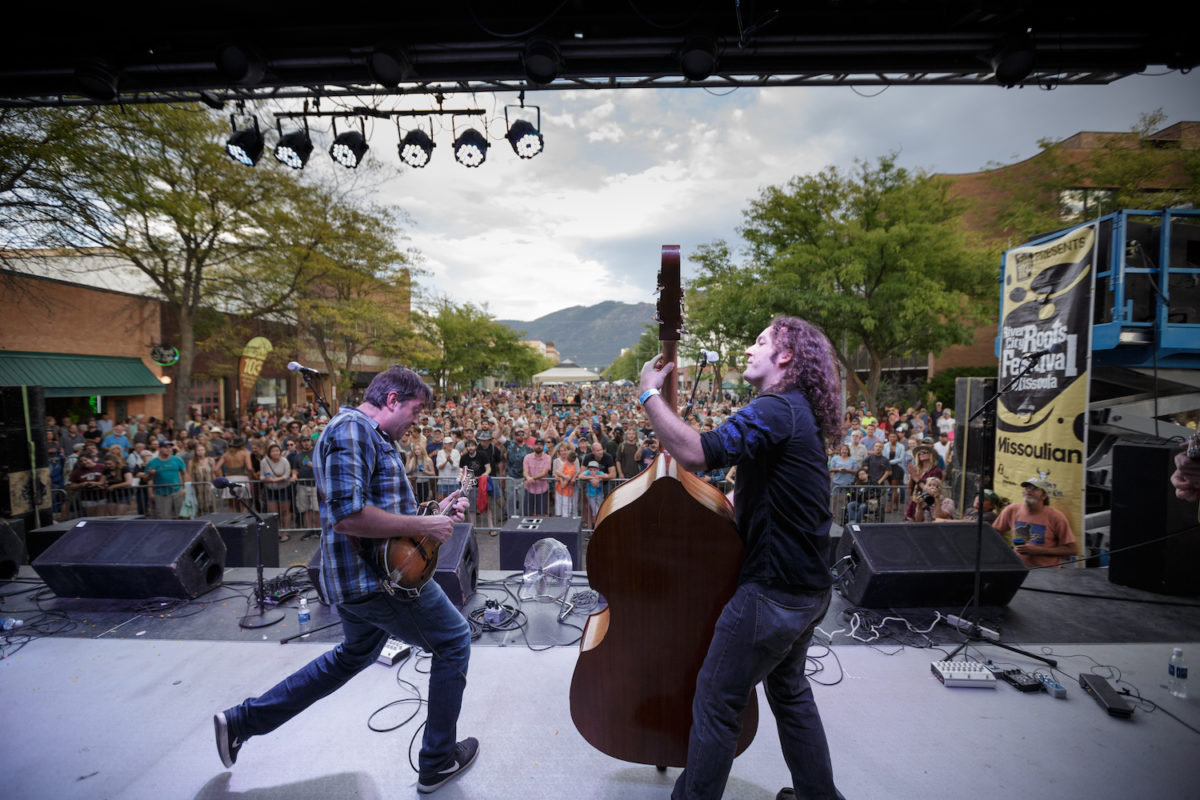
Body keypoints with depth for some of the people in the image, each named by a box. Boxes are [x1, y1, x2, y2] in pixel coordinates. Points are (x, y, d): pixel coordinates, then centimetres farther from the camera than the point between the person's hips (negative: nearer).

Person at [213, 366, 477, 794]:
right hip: (378, 577, -11)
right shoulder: (351, 427, -18)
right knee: (454, 642, 5)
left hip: (355, 577, 11)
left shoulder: (375, 437, 14)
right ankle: (439, 761, 20)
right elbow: (347, 516, -29)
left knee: (354, 655, 30)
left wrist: (438, 513, 9)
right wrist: (425, 526, -23)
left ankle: (243, 720, 40)